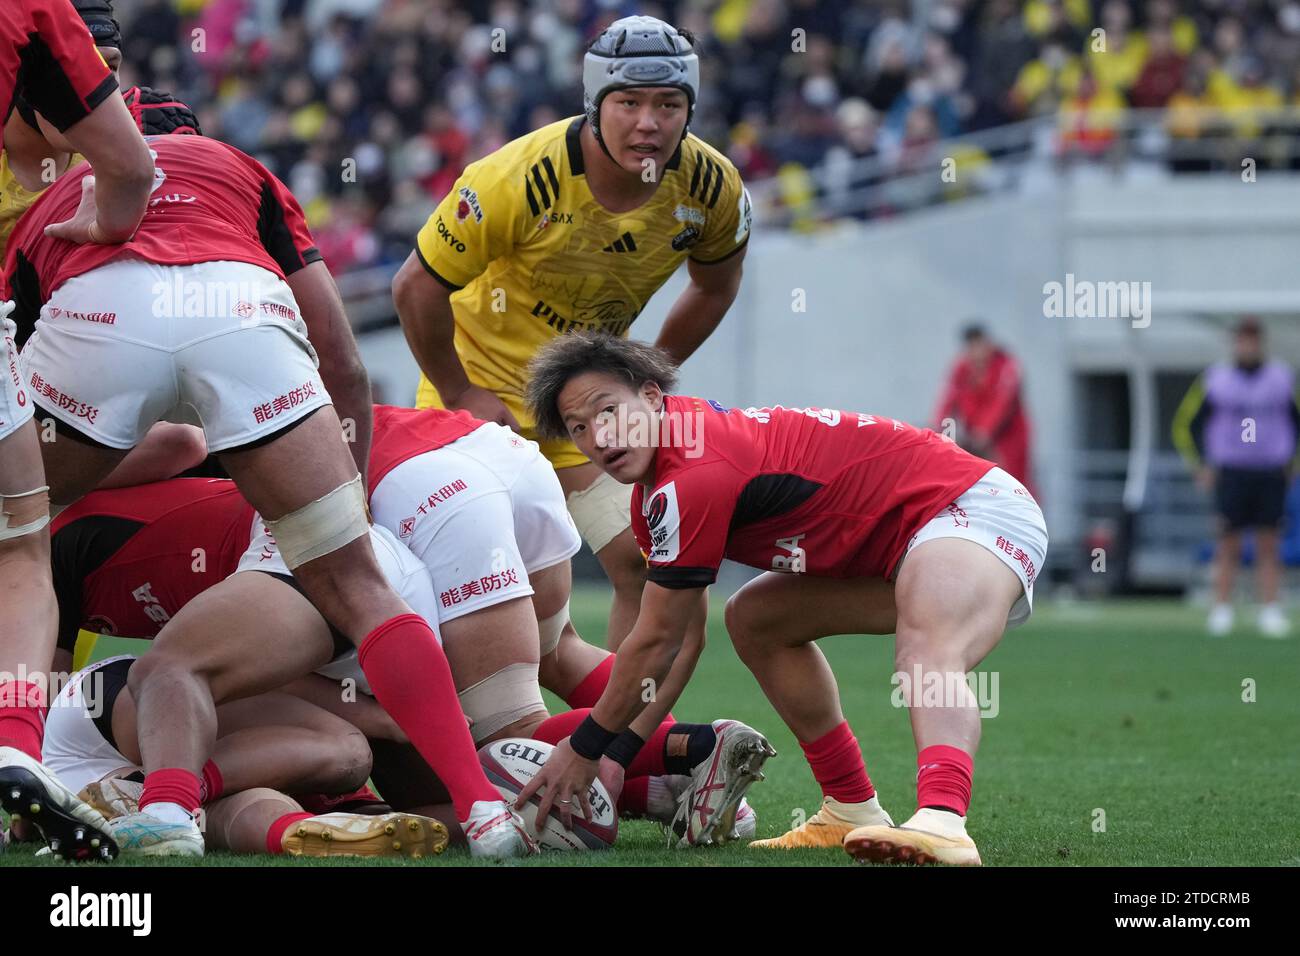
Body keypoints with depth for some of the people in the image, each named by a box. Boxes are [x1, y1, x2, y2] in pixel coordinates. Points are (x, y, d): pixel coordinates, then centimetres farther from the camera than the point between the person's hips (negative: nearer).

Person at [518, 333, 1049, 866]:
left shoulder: (694, 478, -22)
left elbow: (654, 643, -14)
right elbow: (679, 634, 16)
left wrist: (584, 749, -4)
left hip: (969, 510, -11)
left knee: (927, 657, -38)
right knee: (754, 618, 17)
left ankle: (942, 821, -66)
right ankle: (853, 812, 13)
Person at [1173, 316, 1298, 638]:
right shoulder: (1216, 380, 2)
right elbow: (1186, 424, 9)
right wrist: (1202, 465, 2)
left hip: (1271, 475, 1)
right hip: (1231, 475, -1)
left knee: (1269, 547, -1)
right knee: (1229, 546, -3)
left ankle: (1270, 611, 0)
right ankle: (1221, 609, 0)